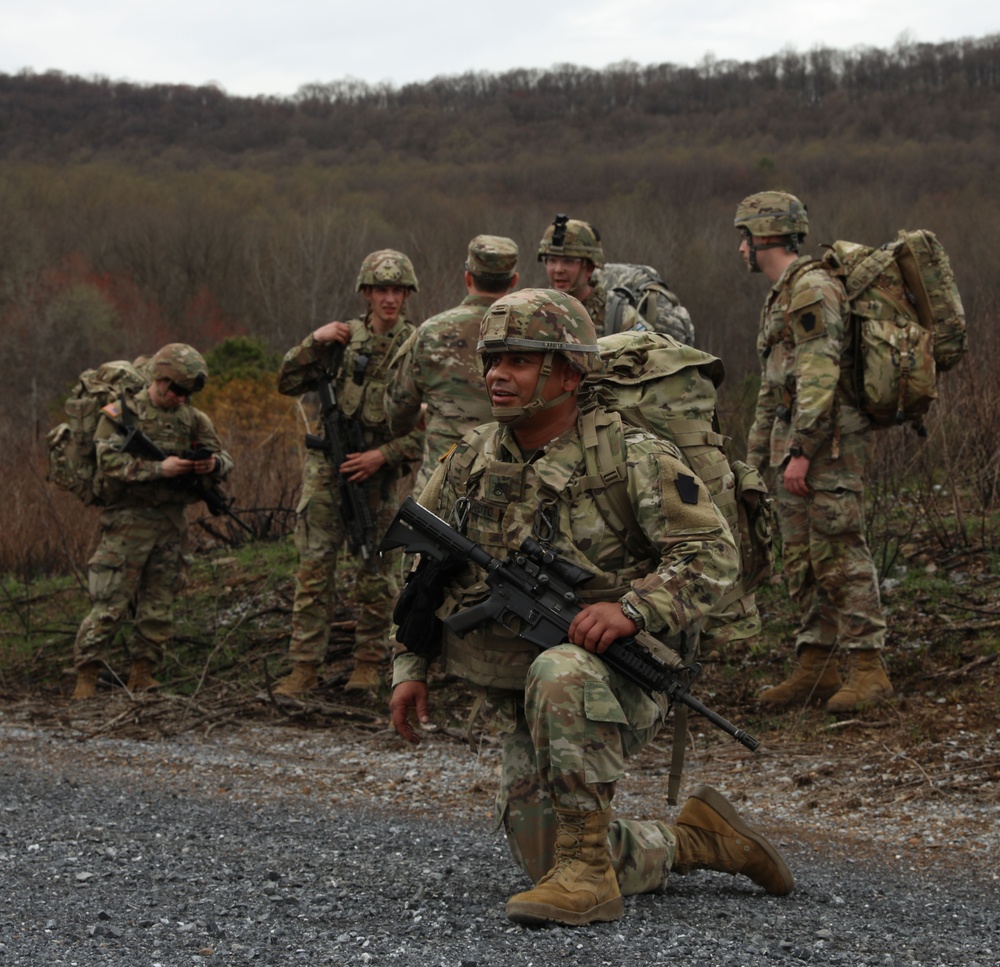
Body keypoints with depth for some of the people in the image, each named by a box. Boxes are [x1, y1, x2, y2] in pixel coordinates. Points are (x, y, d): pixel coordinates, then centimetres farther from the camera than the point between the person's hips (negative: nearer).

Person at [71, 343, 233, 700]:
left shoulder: (191, 417, 11)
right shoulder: (121, 413, -3)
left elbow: (223, 459, 12)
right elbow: (110, 464, -14)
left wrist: (213, 464, -12)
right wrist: (159, 469, -23)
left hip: (171, 522, 5)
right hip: (128, 520, -5)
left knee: (159, 604, 7)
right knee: (110, 603, -8)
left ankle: (143, 673, 16)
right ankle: (87, 677, -3)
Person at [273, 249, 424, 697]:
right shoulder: (345, 337, 7)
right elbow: (288, 384, 7)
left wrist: (383, 455, -14)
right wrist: (314, 341, -7)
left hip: (379, 473, -2)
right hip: (327, 466, 2)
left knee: (375, 573, 5)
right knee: (314, 568, -2)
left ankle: (369, 663, 17)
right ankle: (305, 666, 0)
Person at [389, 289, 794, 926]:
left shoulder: (631, 459, -12)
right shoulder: (470, 463, 4)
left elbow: (712, 553, -16)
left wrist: (633, 610, -30)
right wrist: (410, 669, 9)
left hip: (613, 683, -6)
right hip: (529, 712, 7)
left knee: (557, 673, -40)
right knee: (544, 859, 1)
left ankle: (586, 872, -30)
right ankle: (698, 839, 24)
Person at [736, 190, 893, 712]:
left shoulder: (813, 289, -12)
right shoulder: (779, 297, 20)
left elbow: (819, 377, -21)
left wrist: (801, 450, -24)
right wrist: (757, 454, 26)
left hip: (828, 443, -10)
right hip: (796, 444, 10)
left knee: (838, 554, -10)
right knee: (802, 558, 10)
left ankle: (868, 669, -7)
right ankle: (815, 667, 14)